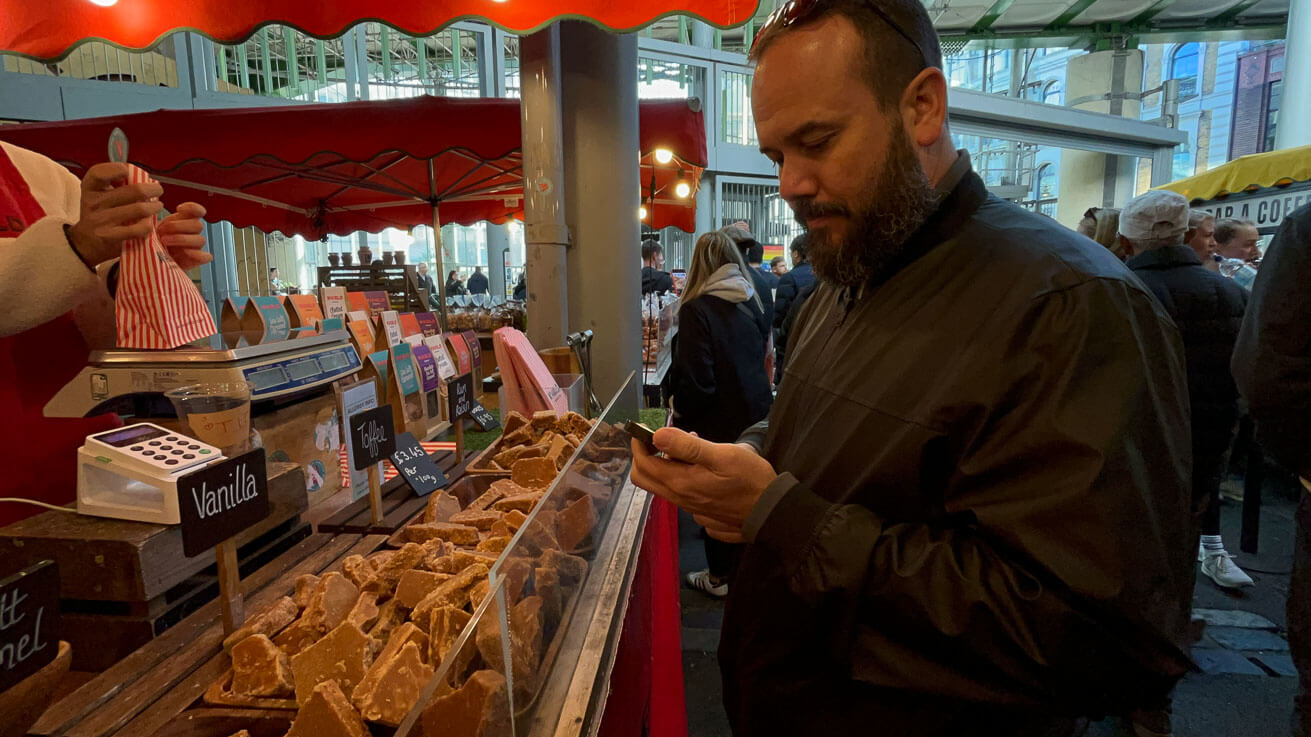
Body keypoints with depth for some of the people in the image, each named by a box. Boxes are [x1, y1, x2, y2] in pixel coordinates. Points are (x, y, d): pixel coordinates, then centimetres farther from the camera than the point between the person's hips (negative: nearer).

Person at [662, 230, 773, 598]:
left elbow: (696, 384, -22)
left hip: (719, 422, -7)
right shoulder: (751, 302, -1)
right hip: (756, 412, 7)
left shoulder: (697, 310, -21)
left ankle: (721, 576, 25)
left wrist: (679, 409, -6)